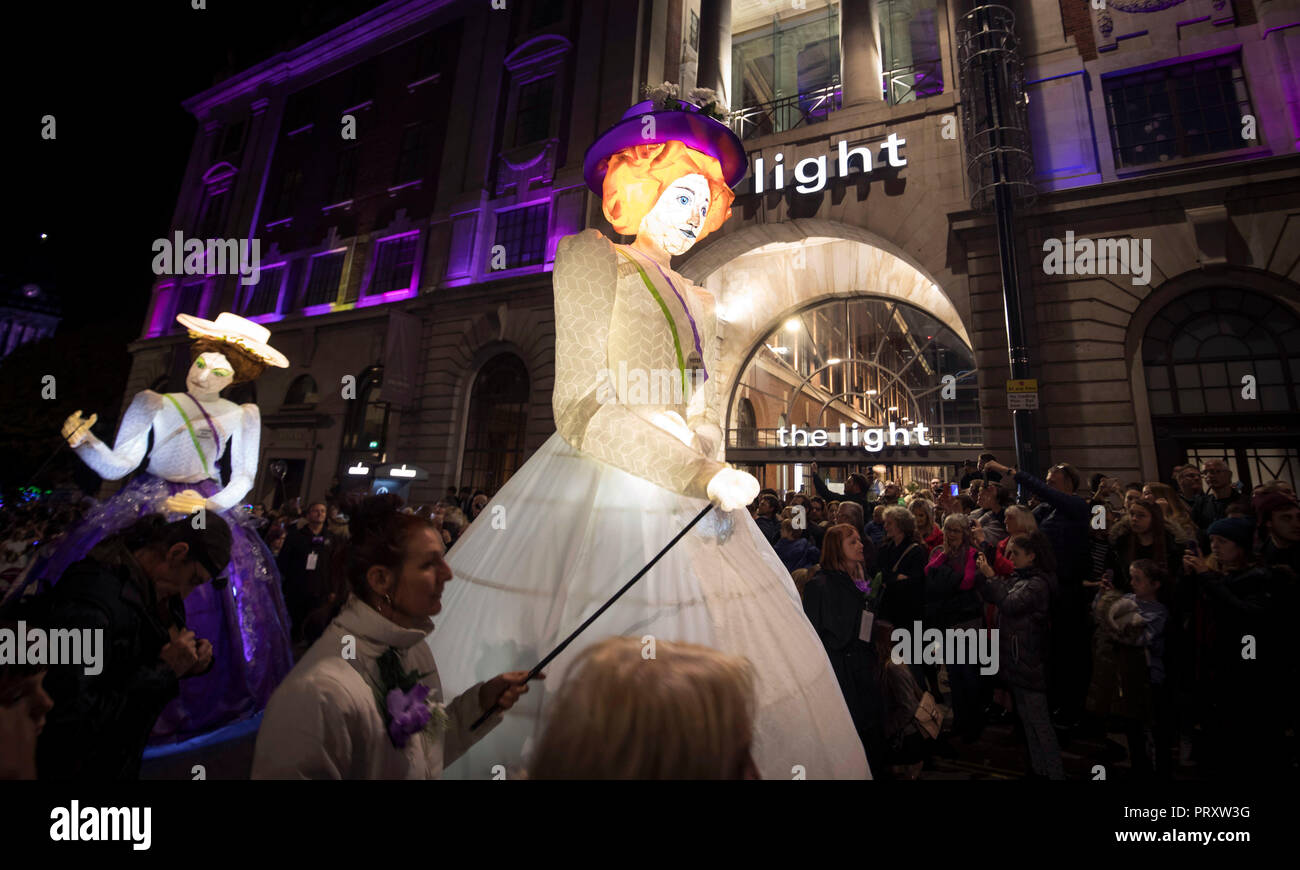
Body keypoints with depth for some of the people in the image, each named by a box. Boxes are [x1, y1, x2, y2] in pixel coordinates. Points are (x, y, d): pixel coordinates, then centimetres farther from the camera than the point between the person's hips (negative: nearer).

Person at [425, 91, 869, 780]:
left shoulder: (699, 302, 23)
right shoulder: (593, 258, 3)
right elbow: (582, 411, -10)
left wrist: (711, 476, -1)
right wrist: (703, 477, -14)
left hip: (690, 502, 7)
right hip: (605, 500, -6)